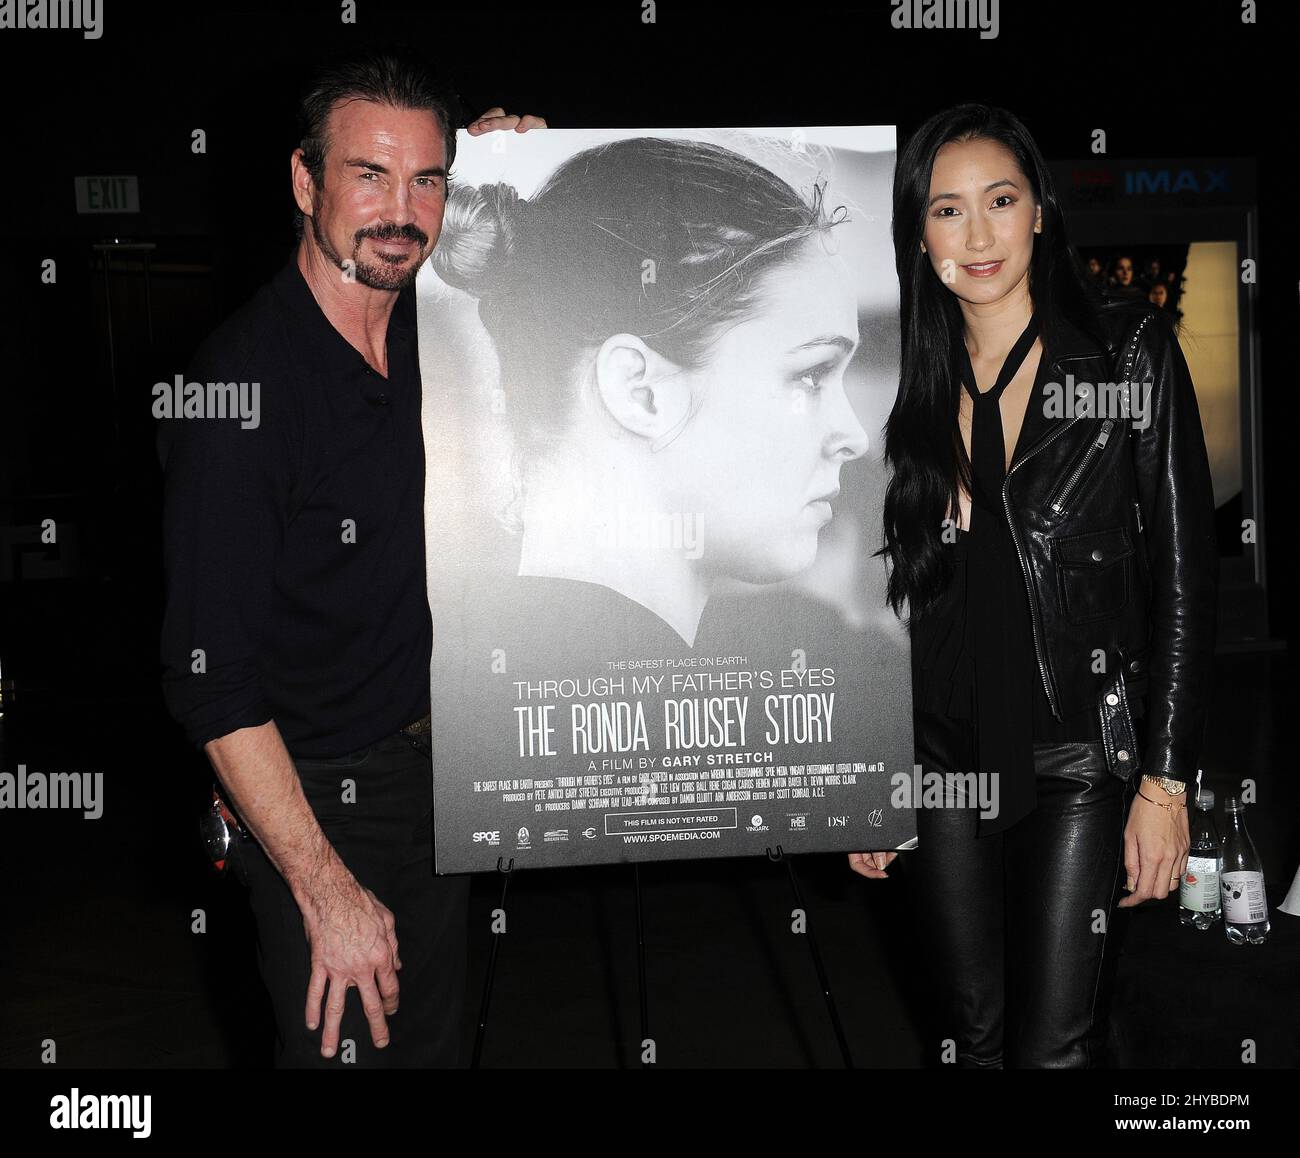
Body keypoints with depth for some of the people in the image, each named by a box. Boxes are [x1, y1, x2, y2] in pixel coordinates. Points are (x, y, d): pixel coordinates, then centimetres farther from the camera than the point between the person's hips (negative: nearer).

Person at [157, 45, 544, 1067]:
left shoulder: (431, 329, -2)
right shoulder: (242, 382, -22)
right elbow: (212, 676, -23)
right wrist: (326, 888, -25)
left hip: (441, 776, 7)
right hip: (320, 800, -7)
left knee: (434, 1039, 20)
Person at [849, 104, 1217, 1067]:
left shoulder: (1131, 354, -3)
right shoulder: (906, 384, 6)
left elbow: (1184, 576, -5)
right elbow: (882, 591, 10)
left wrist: (1166, 779, -9)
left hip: (1075, 752, -3)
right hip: (939, 750, 3)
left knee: (1052, 1044, -1)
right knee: (970, 1029, 13)